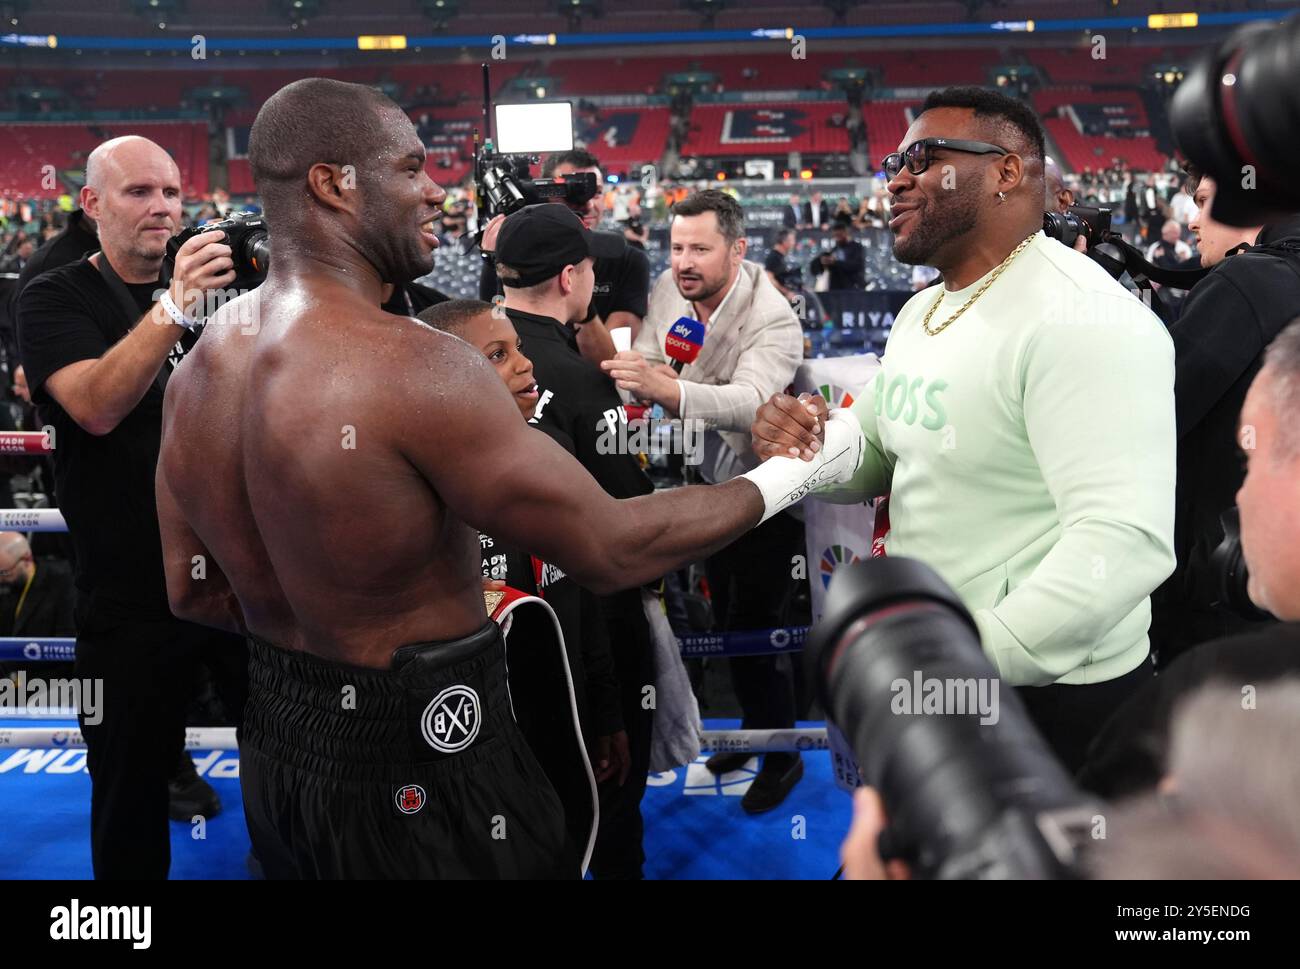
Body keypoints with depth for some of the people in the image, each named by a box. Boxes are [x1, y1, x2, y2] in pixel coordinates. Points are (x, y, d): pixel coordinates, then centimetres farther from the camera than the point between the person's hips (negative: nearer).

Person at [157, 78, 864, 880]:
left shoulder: (200, 368, 0)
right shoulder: (413, 368, -25)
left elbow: (192, 593, 8)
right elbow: (610, 550, -20)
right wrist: (789, 476, -7)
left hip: (279, 746, 8)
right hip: (421, 764, -7)